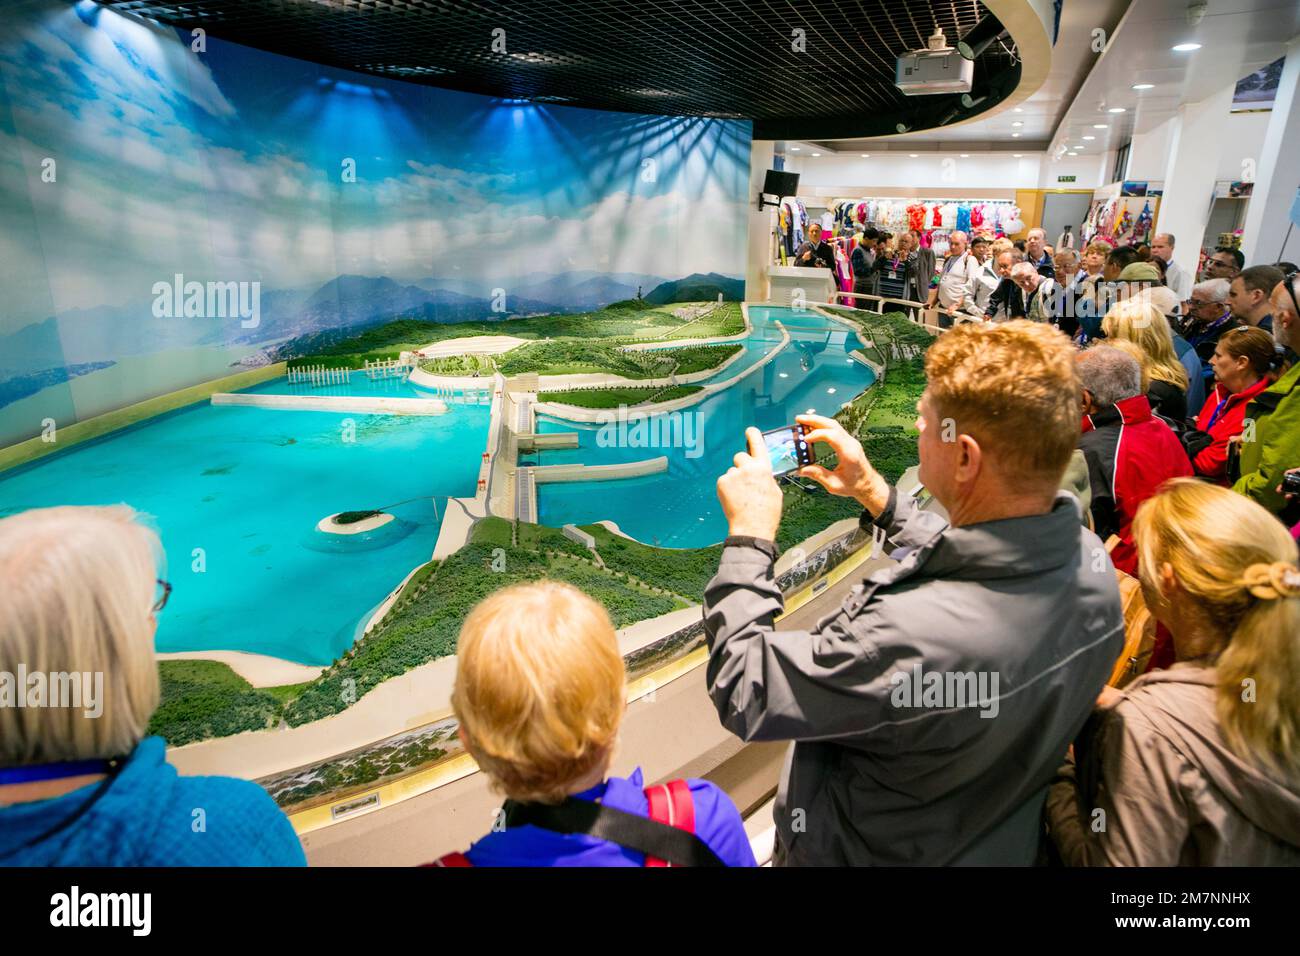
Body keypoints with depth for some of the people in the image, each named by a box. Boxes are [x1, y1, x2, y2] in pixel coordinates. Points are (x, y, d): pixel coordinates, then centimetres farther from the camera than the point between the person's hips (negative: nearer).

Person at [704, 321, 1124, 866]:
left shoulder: (913, 638, -44)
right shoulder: (1091, 563, -19)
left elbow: (745, 694, -29)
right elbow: (974, 573, 2)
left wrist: (749, 538, -21)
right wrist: (875, 495, 2)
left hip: (864, 852, -5)